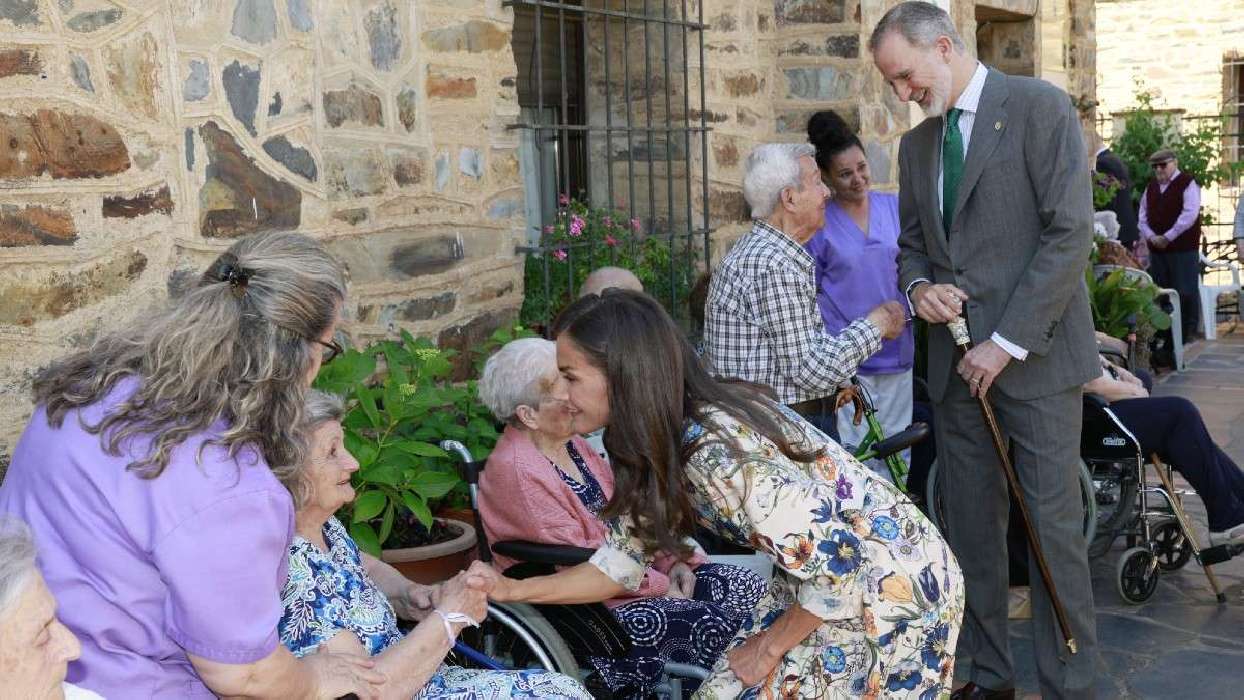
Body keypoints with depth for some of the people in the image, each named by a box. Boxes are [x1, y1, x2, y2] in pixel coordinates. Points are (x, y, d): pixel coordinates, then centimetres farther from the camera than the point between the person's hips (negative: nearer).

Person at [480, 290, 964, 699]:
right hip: (834, 574, 8)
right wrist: (511, 591, 0)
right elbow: (625, 559, 5)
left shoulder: (717, 452, -30)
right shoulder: (657, 445, -3)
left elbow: (838, 564, -28)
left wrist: (769, 647, -14)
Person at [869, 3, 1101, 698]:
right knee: (972, 527, 9)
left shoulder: (1041, 107, -5)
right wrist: (919, 286, -2)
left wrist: (1007, 343, -14)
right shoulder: (917, 144, 15)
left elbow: (1071, 233, -12)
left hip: (1034, 354, -6)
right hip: (957, 362, 6)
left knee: (1053, 524, -3)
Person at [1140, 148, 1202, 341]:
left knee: (1186, 292, -3)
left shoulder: (1188, 184, -6)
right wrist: (1151, 237, -3)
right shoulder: (1151, 187, 15)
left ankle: (1188, 331, 6)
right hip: (1156, 249, 6)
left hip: (1183, 249, -6)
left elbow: (1190, 215, -16)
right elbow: (1143, 216, 15)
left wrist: (1167, 237, -16)